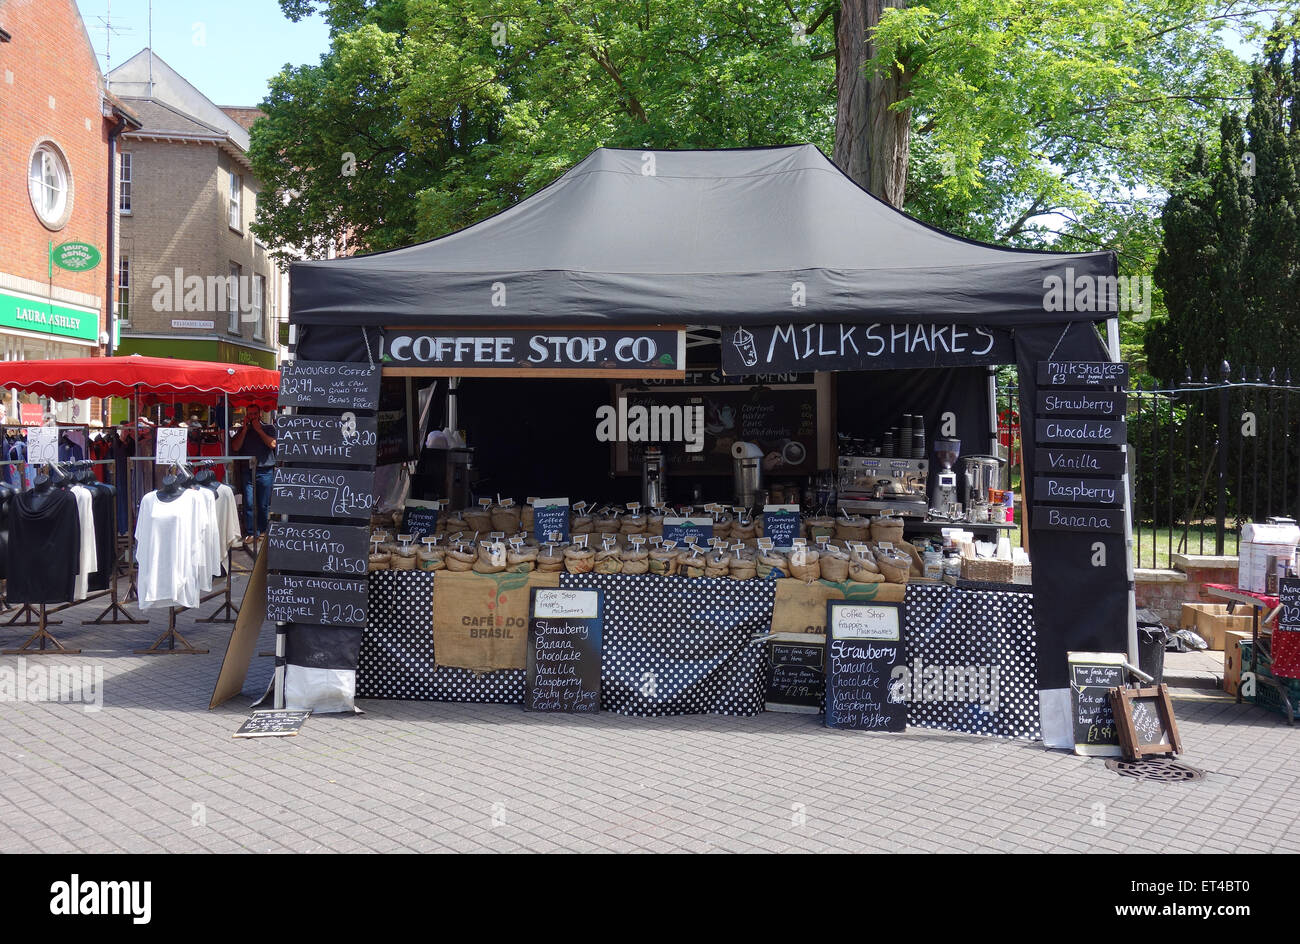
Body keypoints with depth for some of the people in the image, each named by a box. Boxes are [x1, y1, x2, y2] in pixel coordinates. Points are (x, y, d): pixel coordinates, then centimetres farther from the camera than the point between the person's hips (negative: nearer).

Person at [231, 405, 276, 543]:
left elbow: (272, 444, -8)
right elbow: (235, 447, 1)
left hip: (265, 471, -1)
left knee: (264, 505, 3)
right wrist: (245, 429, -2)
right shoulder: (241, 430, 13)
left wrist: (259, 430, -7)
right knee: (249, 504, -4)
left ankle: (262, 531, 17)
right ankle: (250, 533, 0)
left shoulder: (268, 428, 8)